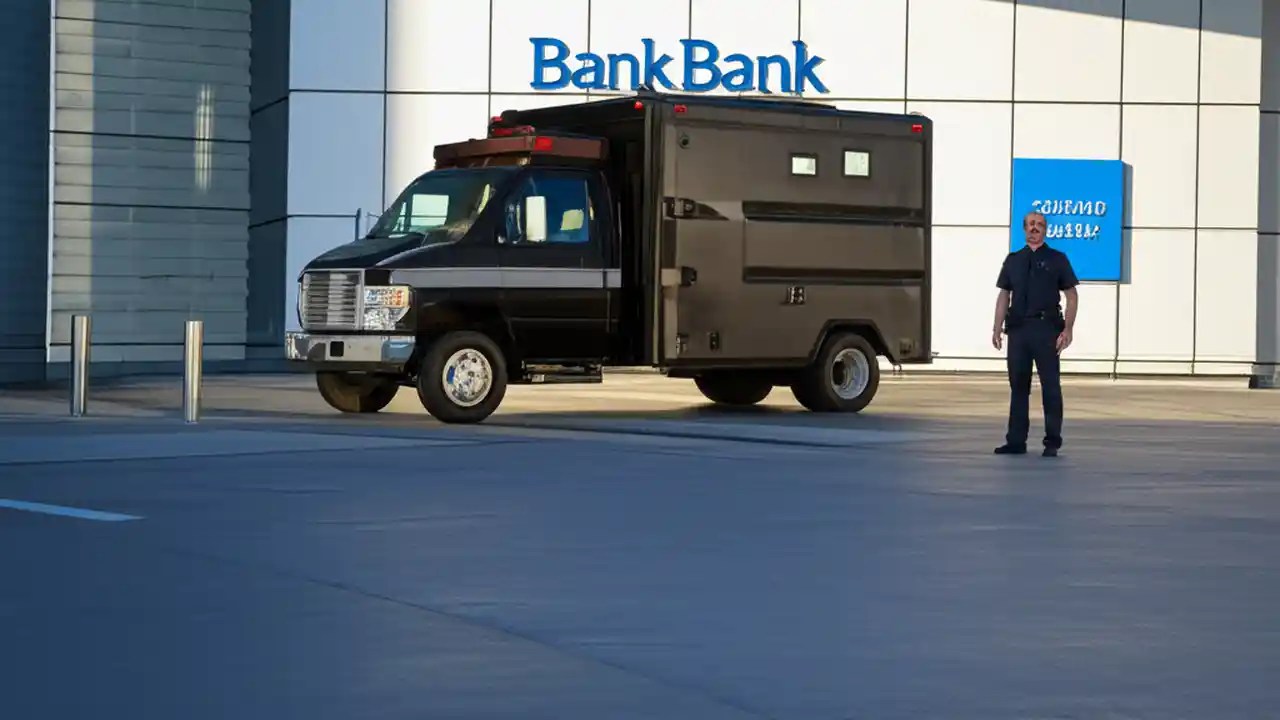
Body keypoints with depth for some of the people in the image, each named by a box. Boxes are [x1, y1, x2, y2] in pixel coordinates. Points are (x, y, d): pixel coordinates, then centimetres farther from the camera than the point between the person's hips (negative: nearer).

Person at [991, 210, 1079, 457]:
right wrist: (997, 328, 5)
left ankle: (1052, 442, 2)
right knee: (1018, 385, 6)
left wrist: (1067, 329, -8)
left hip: (1046, 328, -3)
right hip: (1018, 328, 3)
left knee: (1050, 385, -2)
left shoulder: (1057, 259, 5)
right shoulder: (1013, 260, 14)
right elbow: (1003, 296, 14)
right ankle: (1016, 441, 11)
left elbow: (1071, 296, 2)